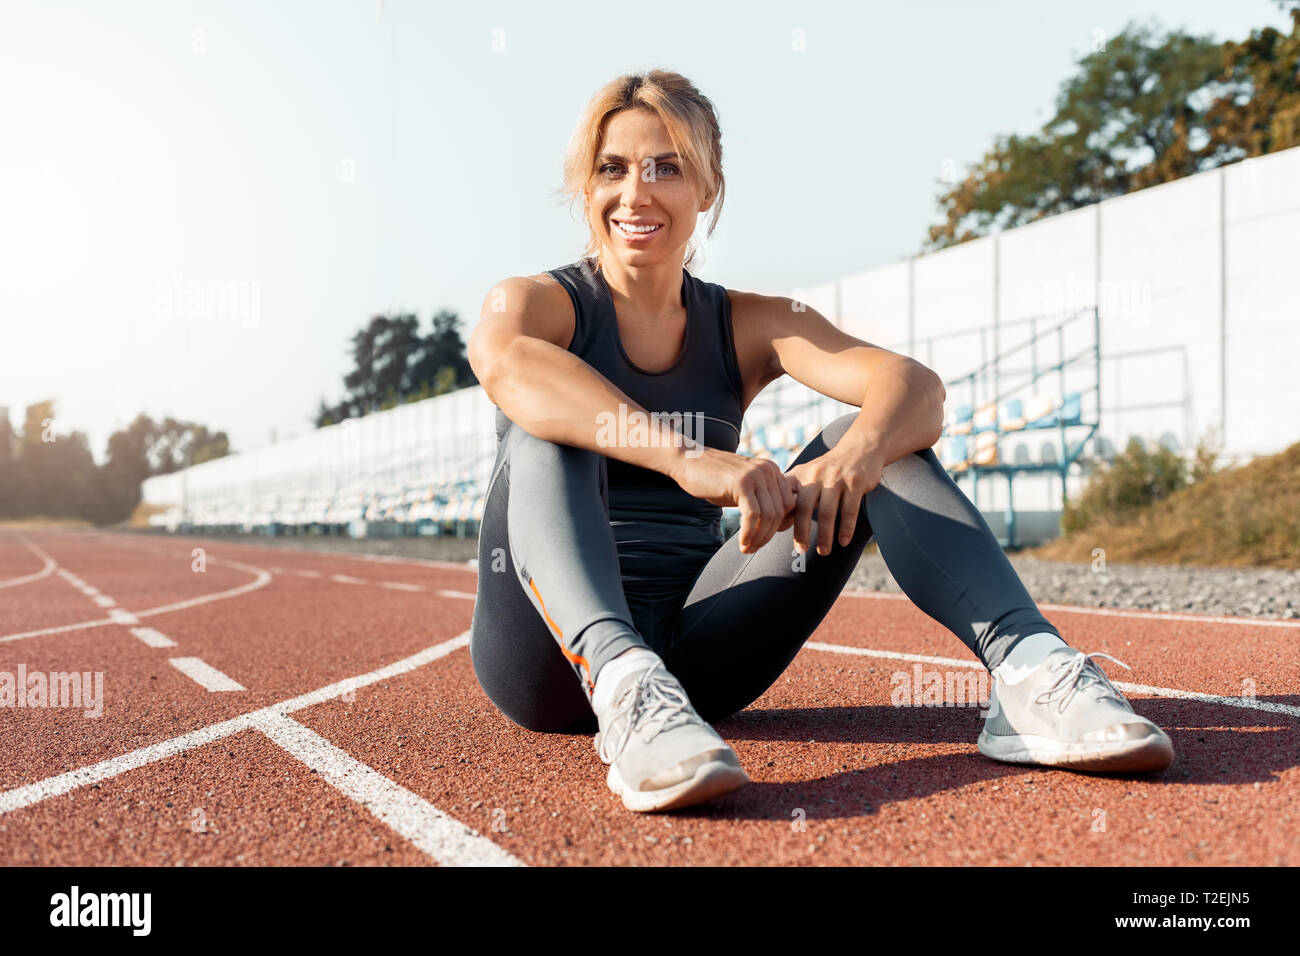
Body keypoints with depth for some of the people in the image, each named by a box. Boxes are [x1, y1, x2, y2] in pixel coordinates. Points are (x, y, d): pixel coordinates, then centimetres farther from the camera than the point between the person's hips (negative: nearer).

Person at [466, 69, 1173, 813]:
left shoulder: (750, 326, 9)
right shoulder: (539, 302, 1)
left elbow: (915, 385, -9)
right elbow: (505, 361, -27)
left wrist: (856, 454, -34)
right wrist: (685, 458, -43)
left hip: (694, 653, 3)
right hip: (555, 653, -2)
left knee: (878, 442, -12)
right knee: (551, 431, -27)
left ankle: (1030, 667, -32)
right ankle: (625, 693, -51)